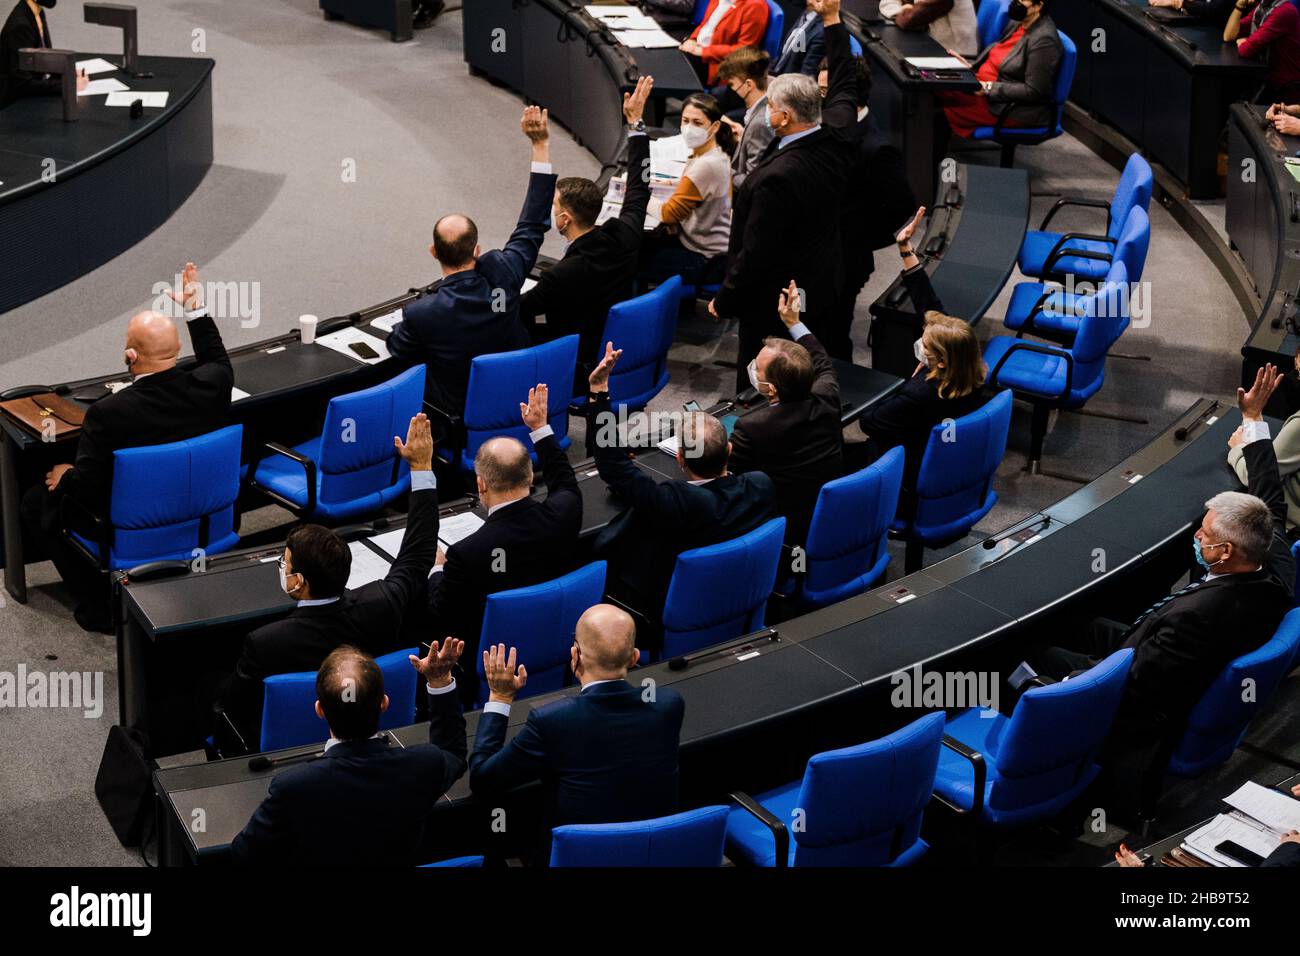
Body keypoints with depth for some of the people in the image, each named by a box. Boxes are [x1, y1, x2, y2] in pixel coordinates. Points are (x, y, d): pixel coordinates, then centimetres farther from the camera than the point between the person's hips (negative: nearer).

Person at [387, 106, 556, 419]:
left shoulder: (421, 314, -32)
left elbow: (397, 349, -8)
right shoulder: (501, 274, -25)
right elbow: (532, 226, -10)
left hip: (460, 409, -3)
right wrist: (541, 144, -7)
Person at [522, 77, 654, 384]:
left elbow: (516, 312, -16)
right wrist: (636, 123, 13)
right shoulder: (623, 237, -13)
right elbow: (639, 190, 5)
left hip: (581, 368, -8)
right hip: (620, 353, 8)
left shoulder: (561, 276, -32)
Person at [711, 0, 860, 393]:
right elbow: (843, 85, 12)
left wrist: (723, 302, -10)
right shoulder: (837, 137, -9)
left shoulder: (775, 178, -31)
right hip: (822, 288, 9)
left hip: (775, 303, -8)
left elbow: (755, 253, -25)